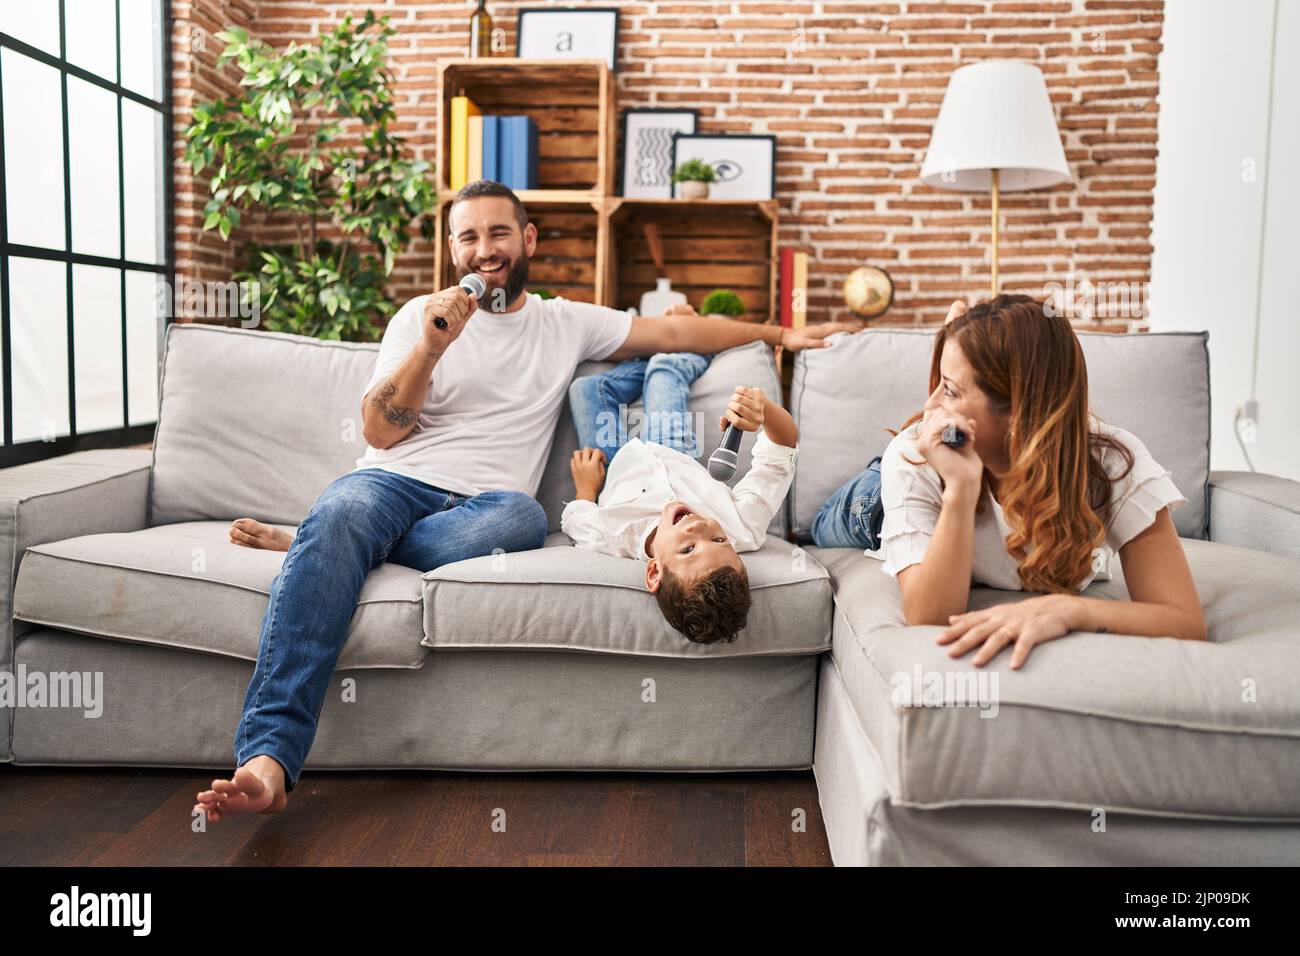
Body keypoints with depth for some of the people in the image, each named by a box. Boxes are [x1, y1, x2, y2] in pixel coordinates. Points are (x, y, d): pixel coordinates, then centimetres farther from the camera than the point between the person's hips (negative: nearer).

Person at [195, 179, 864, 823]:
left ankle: (306, 539, -21)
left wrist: (778, 333, 25)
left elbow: (676, 331, 23)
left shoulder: (567, 323, 21)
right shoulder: (421, 316, 15)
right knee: (342, 513, -37)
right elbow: (380, 432, 5)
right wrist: (431, 347, -8)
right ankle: (268, 759, -44)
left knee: (523, 516, -37)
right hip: (395, 481, -1)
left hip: (482, 503, 1)